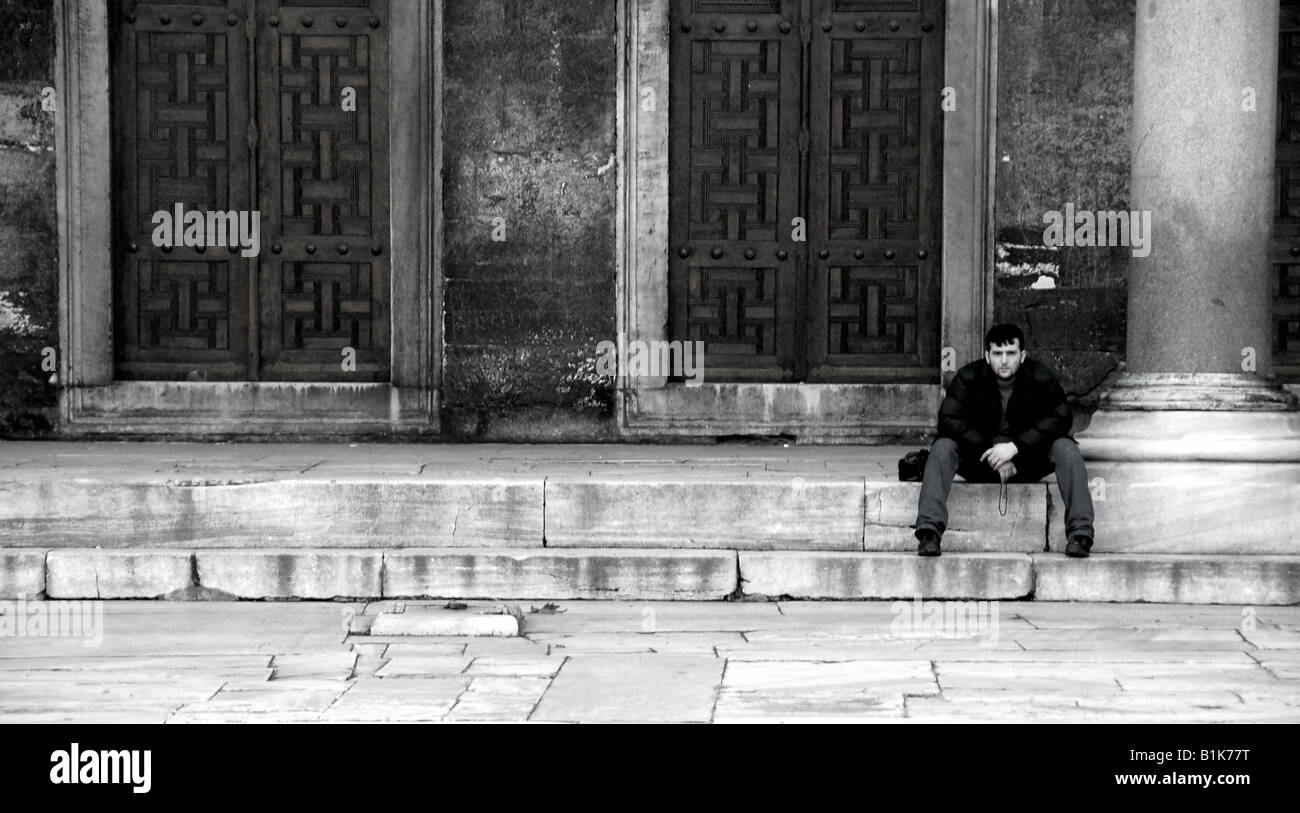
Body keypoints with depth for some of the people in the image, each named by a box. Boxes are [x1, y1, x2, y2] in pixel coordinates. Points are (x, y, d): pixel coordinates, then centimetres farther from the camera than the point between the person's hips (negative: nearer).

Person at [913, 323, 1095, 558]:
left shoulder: (1040, 378, -10)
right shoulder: (968, 378, -11)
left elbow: (1061, 418, -18)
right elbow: (949, 419, -18)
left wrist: (1015, 446, -27)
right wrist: (990, 450, -27)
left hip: (1028, 459, 0)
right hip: (979, 459, 0)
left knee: (1067, 449, -26)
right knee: (942, 448, -27)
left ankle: (1080, 533, -30)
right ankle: (929, 532, -36)